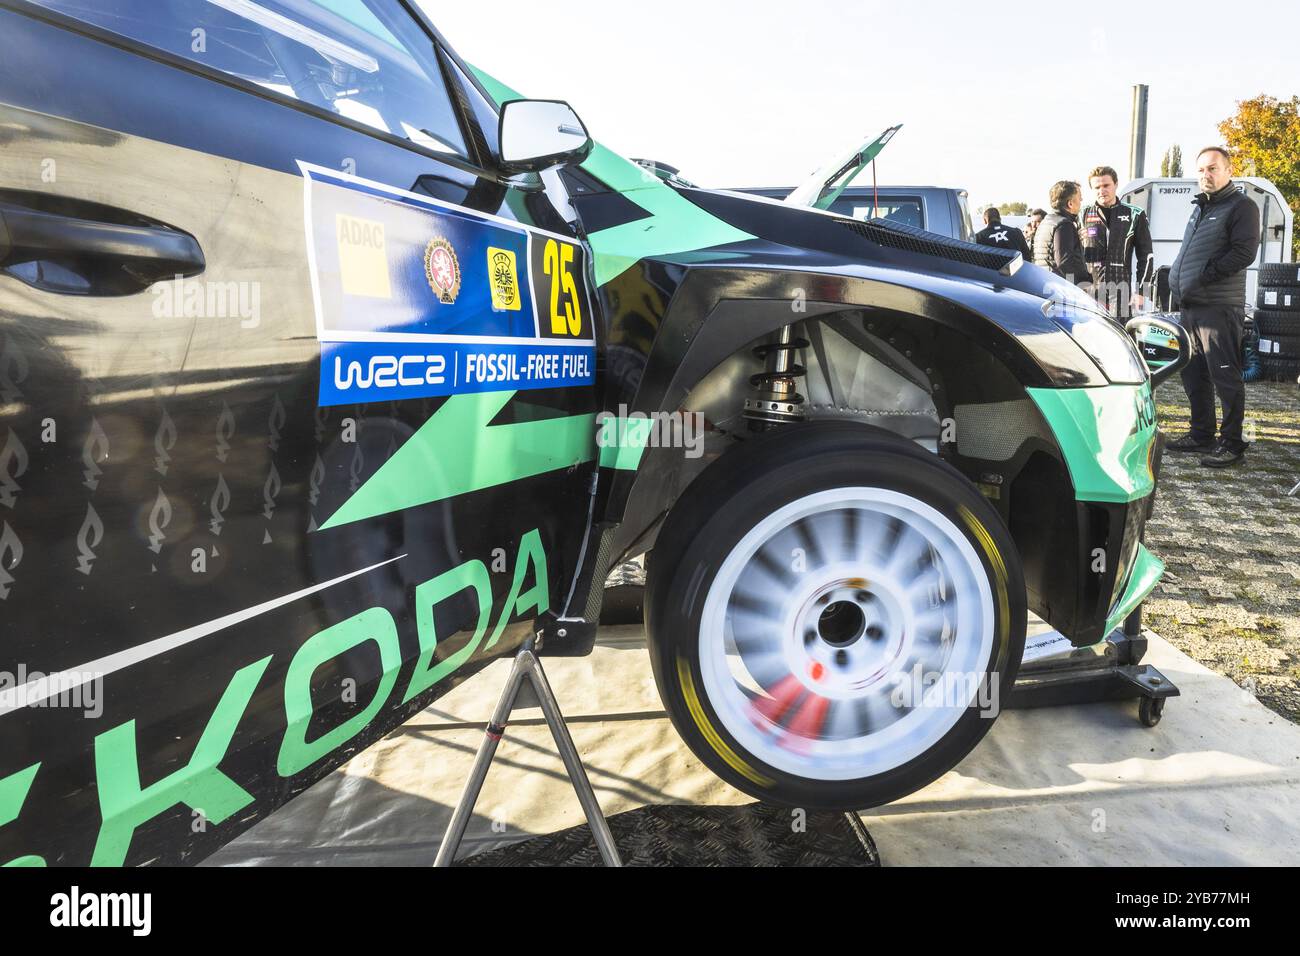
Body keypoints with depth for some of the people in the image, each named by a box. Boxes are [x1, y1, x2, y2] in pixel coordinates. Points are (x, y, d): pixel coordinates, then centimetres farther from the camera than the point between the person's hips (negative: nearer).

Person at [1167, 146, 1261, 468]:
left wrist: (1202, 276, -17)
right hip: (1191, 306, 9)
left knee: (1225, 377, -5)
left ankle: (1231, 443, 0)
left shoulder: (1241, 206, -4)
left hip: (1219, 308, -9)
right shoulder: (1200, 207, 21)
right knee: (1193, 375, 14)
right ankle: (1201, 435, 24)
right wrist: (1179, 280, 10)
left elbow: (1244, 253, -15)